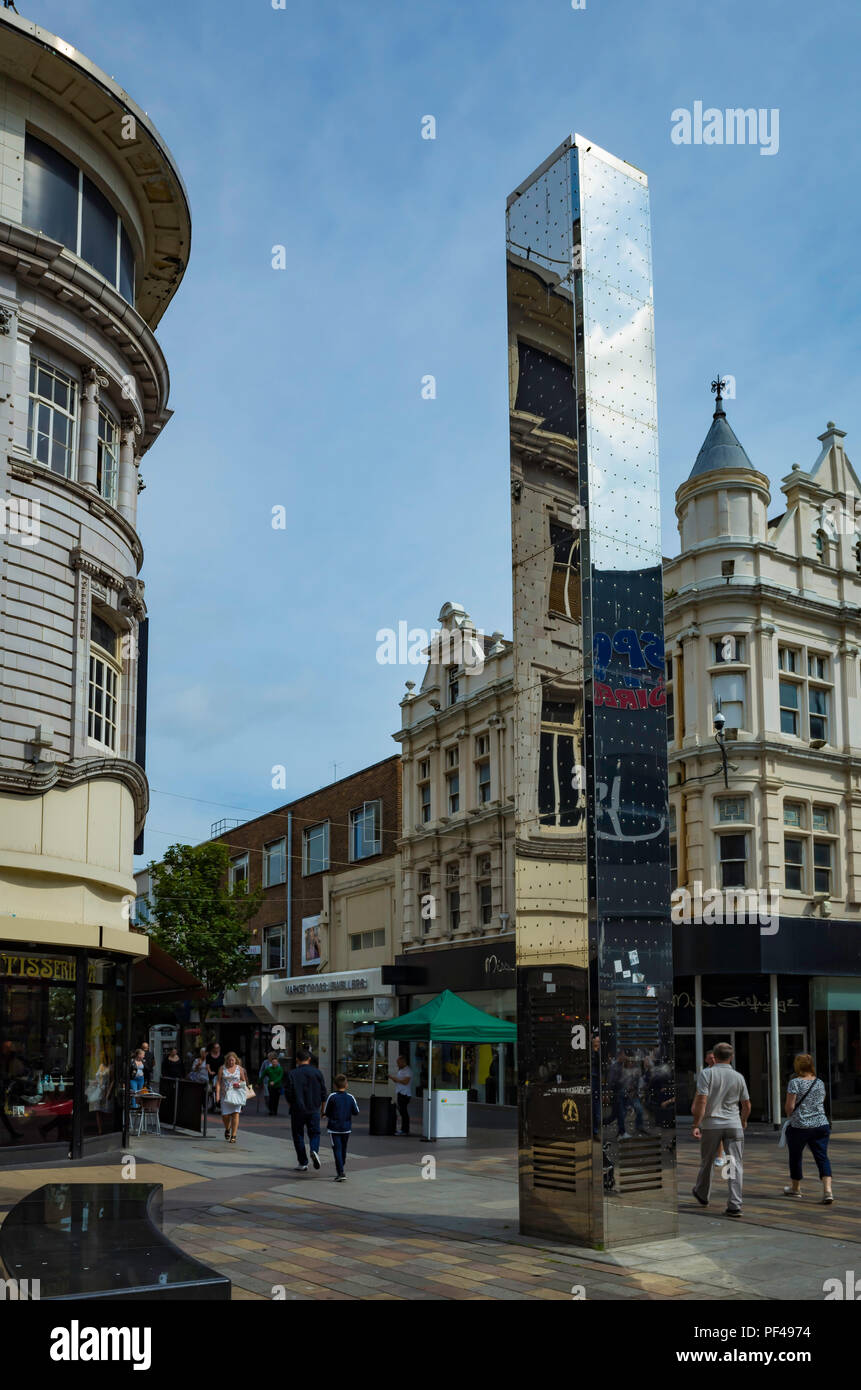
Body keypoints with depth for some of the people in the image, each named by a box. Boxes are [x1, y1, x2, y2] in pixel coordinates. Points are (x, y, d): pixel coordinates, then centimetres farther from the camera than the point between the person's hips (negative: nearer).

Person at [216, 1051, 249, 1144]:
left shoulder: (240, 1069, 5)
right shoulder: (222, 1068, 4)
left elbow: (244, 1080, 13)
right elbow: (218, 1081, 1)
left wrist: (239, 1084, -9)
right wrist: (217, 1093, -9)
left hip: (236, 1093, 0)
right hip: (225, 1094, 0)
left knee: (235, 1113, -11)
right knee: (225, 1115, -2)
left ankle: (233, 1136, -7)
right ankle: (227, 1129, 30)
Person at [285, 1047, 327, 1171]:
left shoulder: (292, 1074, -7)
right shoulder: (317, 1072, -1)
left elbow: (288, 1092, -7)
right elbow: (323, 1092, 2)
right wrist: (321, 1106, 16)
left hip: (297, 1110, -1)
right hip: (314, 1109, 1)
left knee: (298, 1135, 10)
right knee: (314, 1132, 14)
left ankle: (303, 1163, 11)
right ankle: (314, 1150, -15)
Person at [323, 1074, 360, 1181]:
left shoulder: (331, 1097, -10)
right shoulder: (351, 1097, -2)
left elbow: (325, 1112, -5)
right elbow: (356, 1112, 3)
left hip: (334, 1128, -4)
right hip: (347, 1128, 4)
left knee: (337, 1150, -5)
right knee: (343, 1150, 18)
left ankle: (341, 1173, -17)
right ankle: (340, 1170, 31)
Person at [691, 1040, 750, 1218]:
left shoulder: (707, 1073, -6)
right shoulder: (738, 1077, 4)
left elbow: (701, 1101, -14)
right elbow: (746, 1105, 12)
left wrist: (696, 1125, -11)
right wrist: (743, 1121, 30)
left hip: (711, 1124, -1)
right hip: (734, 1125, 1)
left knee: (707, 1163, 16)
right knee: (735, 1165, 0)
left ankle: (702, 1195, 35)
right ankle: (734, 1205, -8)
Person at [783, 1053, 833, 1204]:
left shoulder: (795, 1083, -10)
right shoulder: (820, 1083, 6)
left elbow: (790, 1106, -11)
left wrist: (789, 1116, 9)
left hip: (799, 1127, -4)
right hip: (821, 1125, 4)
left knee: (795, 1157, 13)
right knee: (822, 1157, 1)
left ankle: (795, 1189, 27)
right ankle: (827, 1190, -15)